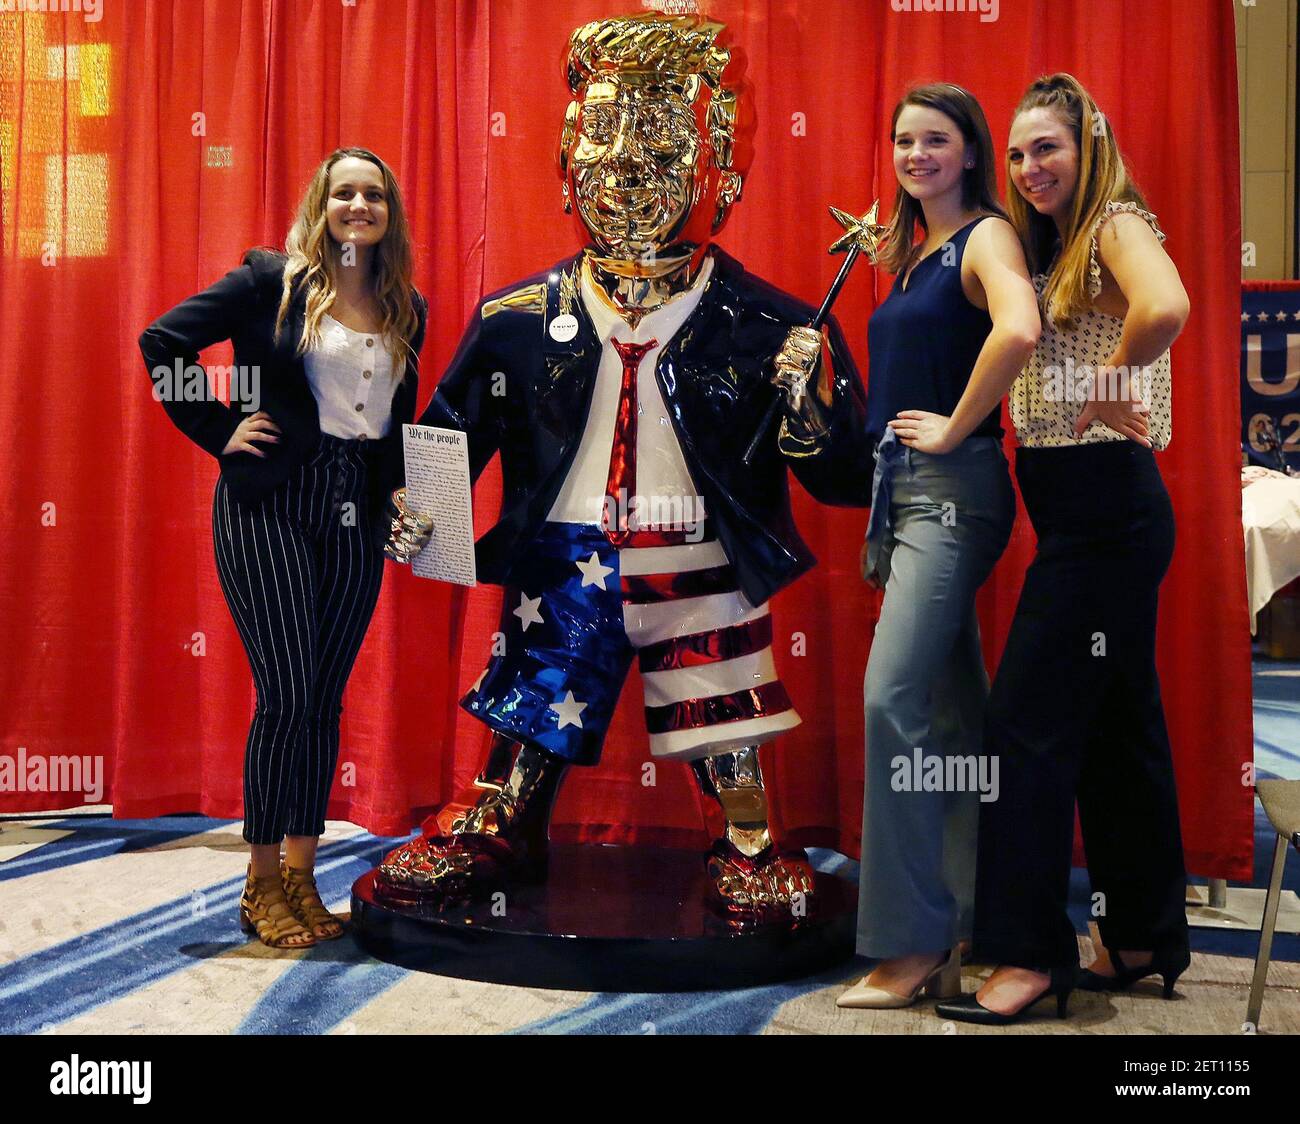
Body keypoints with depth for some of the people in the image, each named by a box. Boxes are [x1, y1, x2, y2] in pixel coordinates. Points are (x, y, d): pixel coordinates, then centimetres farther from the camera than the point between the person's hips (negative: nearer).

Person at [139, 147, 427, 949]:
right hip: (271, 503, -4)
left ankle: (302, 878, 19)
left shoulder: (407, 310, 12)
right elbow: (163, 342, -3)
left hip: (358, 513, 5)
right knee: (287, 695, -7)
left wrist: (402, 493, 7)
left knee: (325, 699, 8)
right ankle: (262, 884, 9)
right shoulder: (273, 280, -1)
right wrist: (219, 433, -6)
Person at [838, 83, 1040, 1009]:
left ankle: (913, 942, -5)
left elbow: (1019, 331, -28)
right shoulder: (914, 252, 18)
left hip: (953, 490, -9)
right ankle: (971, 925, 21)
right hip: (903, 489, 9)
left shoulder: (986, 236, -8)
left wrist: (955, 427, -18)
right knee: (954, 711, 11)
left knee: (893, 698, -14)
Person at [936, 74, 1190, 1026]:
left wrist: (1109, 385, -17)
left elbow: (1165, 310, -30)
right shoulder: (1055, 245, 19)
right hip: (1084, 509, 10)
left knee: (1029, 720, -9)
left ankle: (1031, 955, 0)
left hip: (1105, 507, -10)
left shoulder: (1118, 225, -10)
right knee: (1116, 723, 14)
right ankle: (1146, 938, 26)